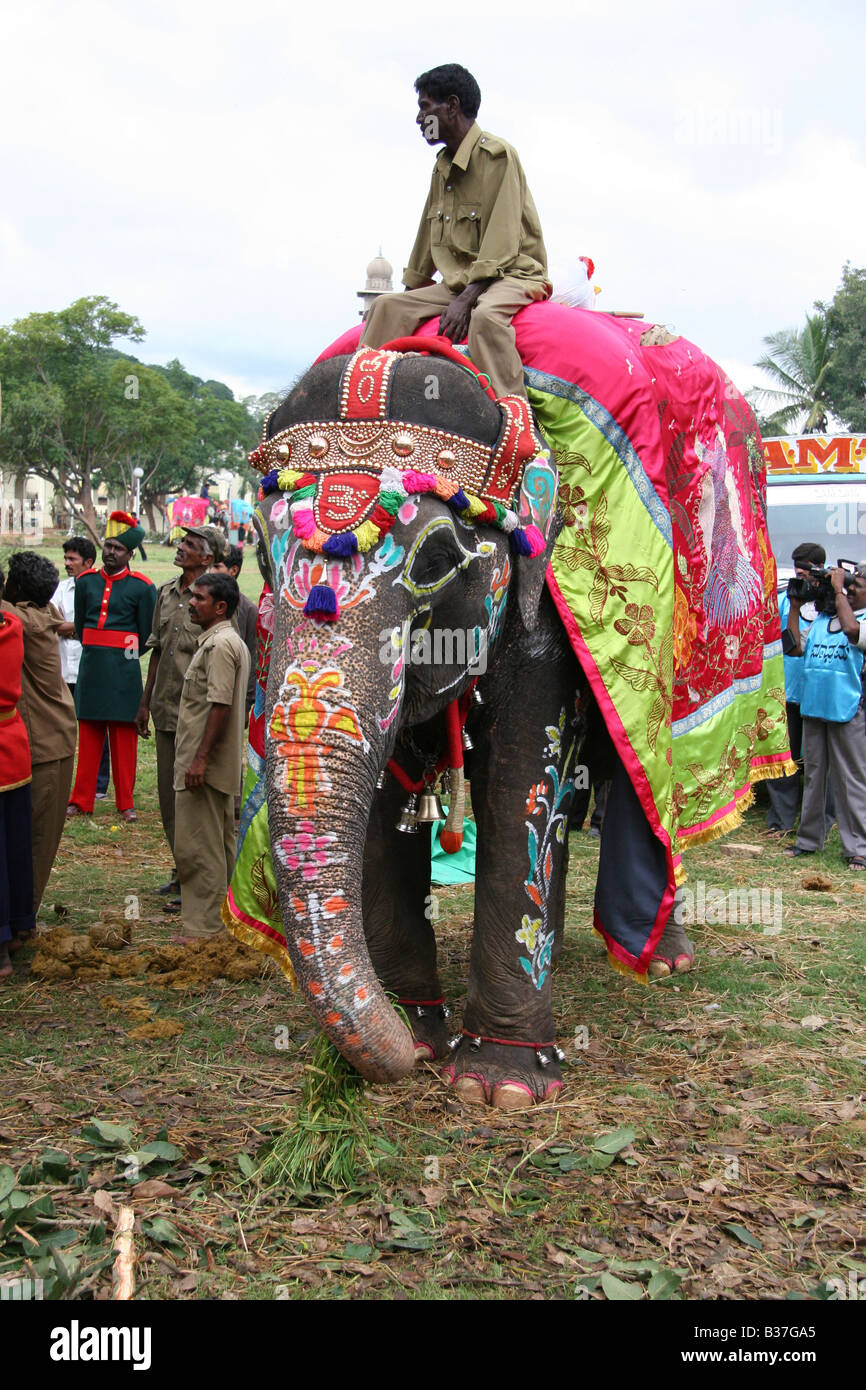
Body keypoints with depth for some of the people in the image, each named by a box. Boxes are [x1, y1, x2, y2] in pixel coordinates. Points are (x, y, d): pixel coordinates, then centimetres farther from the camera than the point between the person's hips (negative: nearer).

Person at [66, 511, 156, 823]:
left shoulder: (141, 587, -2)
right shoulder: (86, 581, 8)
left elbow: (146, 634, 3)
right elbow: (79, 626, 17)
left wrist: (125, 655, 6)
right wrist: (95, 653, 15)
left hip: (124, 672, -3)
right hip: (90, 668, 3)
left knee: (124, 738, 2)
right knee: (88, 736, 7)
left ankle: (125, 803, 9)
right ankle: (81, 801, 13)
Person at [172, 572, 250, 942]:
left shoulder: (219, 645, -16)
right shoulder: (232, 642, 17)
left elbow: (220, 705, -23)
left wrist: (200, 759, -23)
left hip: (204, 765, -11)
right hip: (224, 766, 11)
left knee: (198, 846, -6)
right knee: (219, 844, 15)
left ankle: (202, 926, -2)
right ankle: (220, 918, 23)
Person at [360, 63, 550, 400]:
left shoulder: (496, 154, -11)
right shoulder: (442, 165, 15)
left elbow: (501, 241, -19)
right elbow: (428, 236, 24)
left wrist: (467, 298, -26)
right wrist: (410, 289, 26)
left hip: (512, 275, -8)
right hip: (459, 284, 8)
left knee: (485, 315, -39)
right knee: (388, 307, -6)